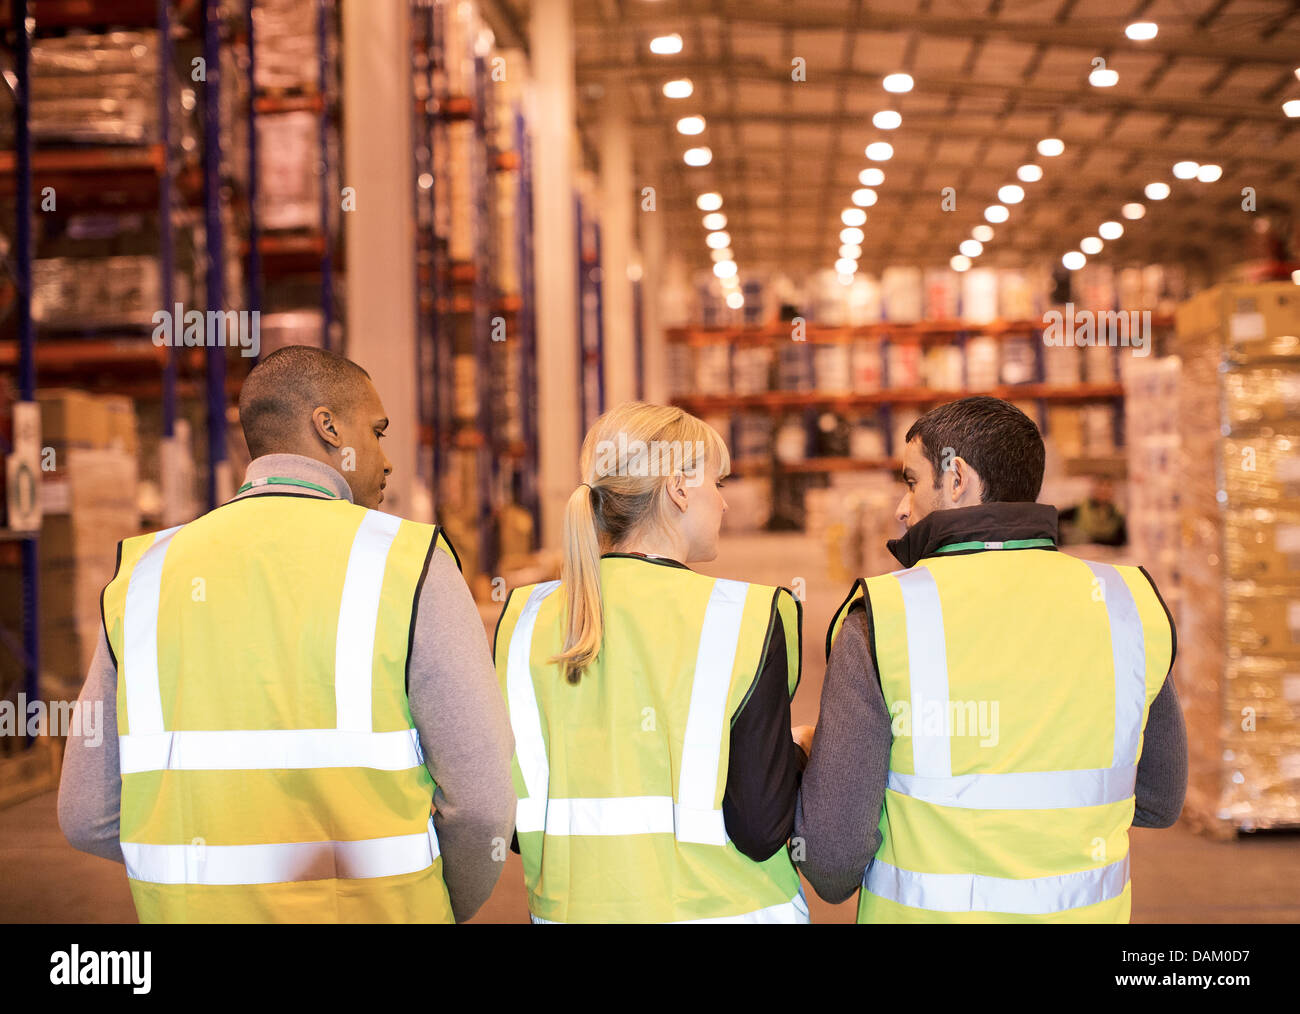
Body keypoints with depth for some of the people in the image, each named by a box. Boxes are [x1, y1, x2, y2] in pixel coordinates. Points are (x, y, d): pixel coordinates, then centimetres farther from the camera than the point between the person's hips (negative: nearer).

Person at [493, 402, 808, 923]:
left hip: (570, 907, 4)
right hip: (716, 909, -3)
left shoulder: (525, 620, -2)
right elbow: (760, 832, -16)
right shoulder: (746, 618, -14)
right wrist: (795, 757, 4)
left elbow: (514, 825, 1)